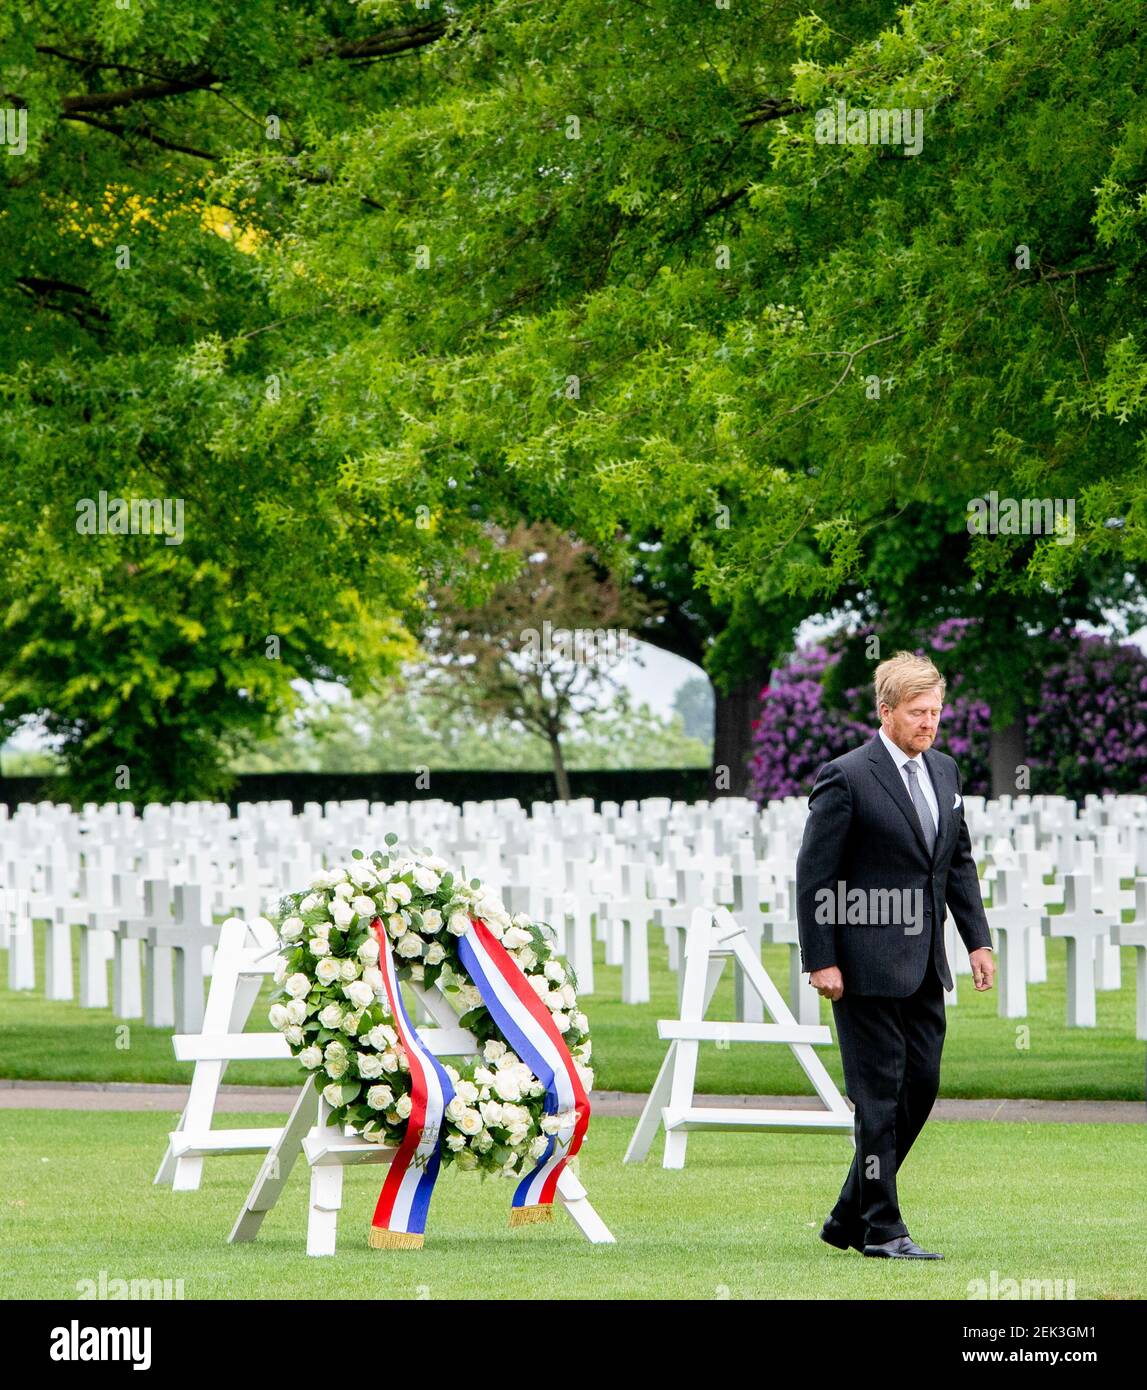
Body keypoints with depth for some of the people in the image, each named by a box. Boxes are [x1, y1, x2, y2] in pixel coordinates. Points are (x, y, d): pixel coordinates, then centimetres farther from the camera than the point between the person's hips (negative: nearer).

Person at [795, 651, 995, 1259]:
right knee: (880, 1093, -4)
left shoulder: (944, 772, 12)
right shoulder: (846, 777, -11)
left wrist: (978, 939, 11)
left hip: (923, 966, 8)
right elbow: (814, 874, -10)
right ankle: (881, 1229, 2)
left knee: (920, 1085, 8)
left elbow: (960, 862, 20)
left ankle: (849, 1218, 19)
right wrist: (821, 961, -14)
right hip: (866, 965, -8)